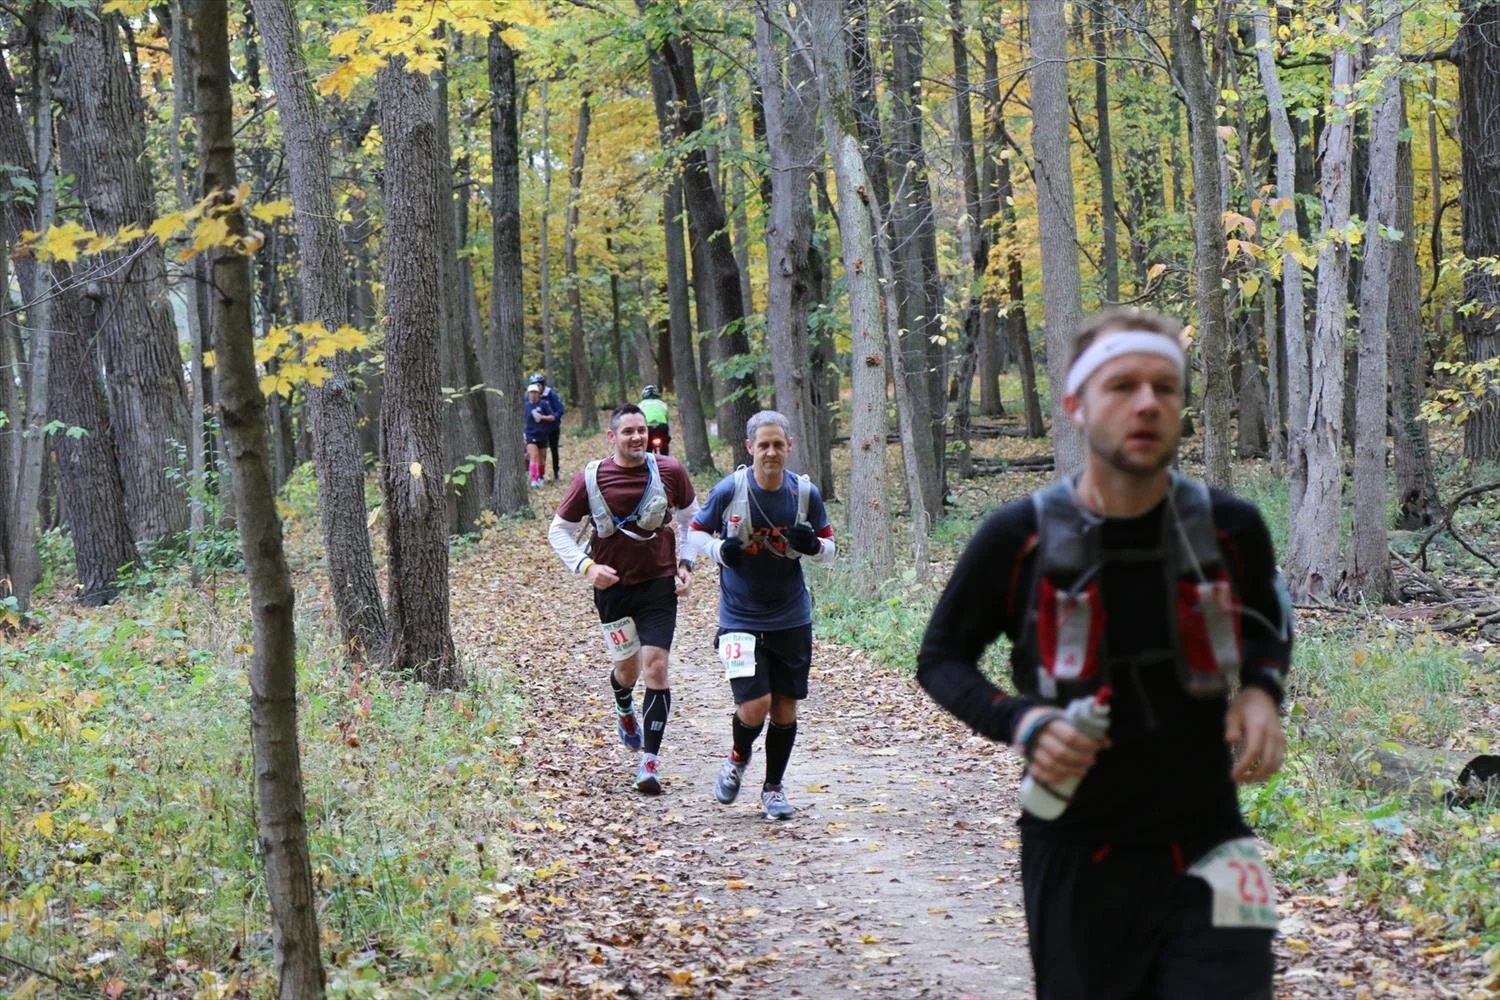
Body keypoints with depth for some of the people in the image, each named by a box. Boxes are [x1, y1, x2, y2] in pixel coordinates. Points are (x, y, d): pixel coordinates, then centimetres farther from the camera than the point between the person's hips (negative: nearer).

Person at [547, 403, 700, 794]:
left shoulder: (670, 471, -4)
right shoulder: (590, 479, -7)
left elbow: (690, 518, 14)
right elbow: (559, 531, 2)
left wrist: (686, 563, 4)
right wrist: (586, 567, -12)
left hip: (659, 584, 0)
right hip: (613, 586, 0)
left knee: (656, 666, -12)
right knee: (627, 666, 12)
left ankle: (649, 762, -9)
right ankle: (624, 710, 51)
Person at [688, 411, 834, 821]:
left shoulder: (805, 493, -4)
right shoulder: (729, 490, -10)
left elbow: (829, 548, 7)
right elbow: (697, 531, 4)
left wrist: (813, 545, -16)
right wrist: (720, 550, -17)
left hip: (791, 618, 3)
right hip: (740, 617, -2)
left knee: (785, 708, 7)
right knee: (755, 704, -14)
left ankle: (773, 789, 26)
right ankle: (737, 758, 20)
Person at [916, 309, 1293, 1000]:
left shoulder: (1230, 529, -6)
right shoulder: (1018, 538, -11)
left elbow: (1267, 622, 17)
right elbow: (941, 658, 3)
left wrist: (1262, 691, -4)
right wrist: (1019, 722, -15)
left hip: (1205, 849, 1)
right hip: (1074, 858, -1)